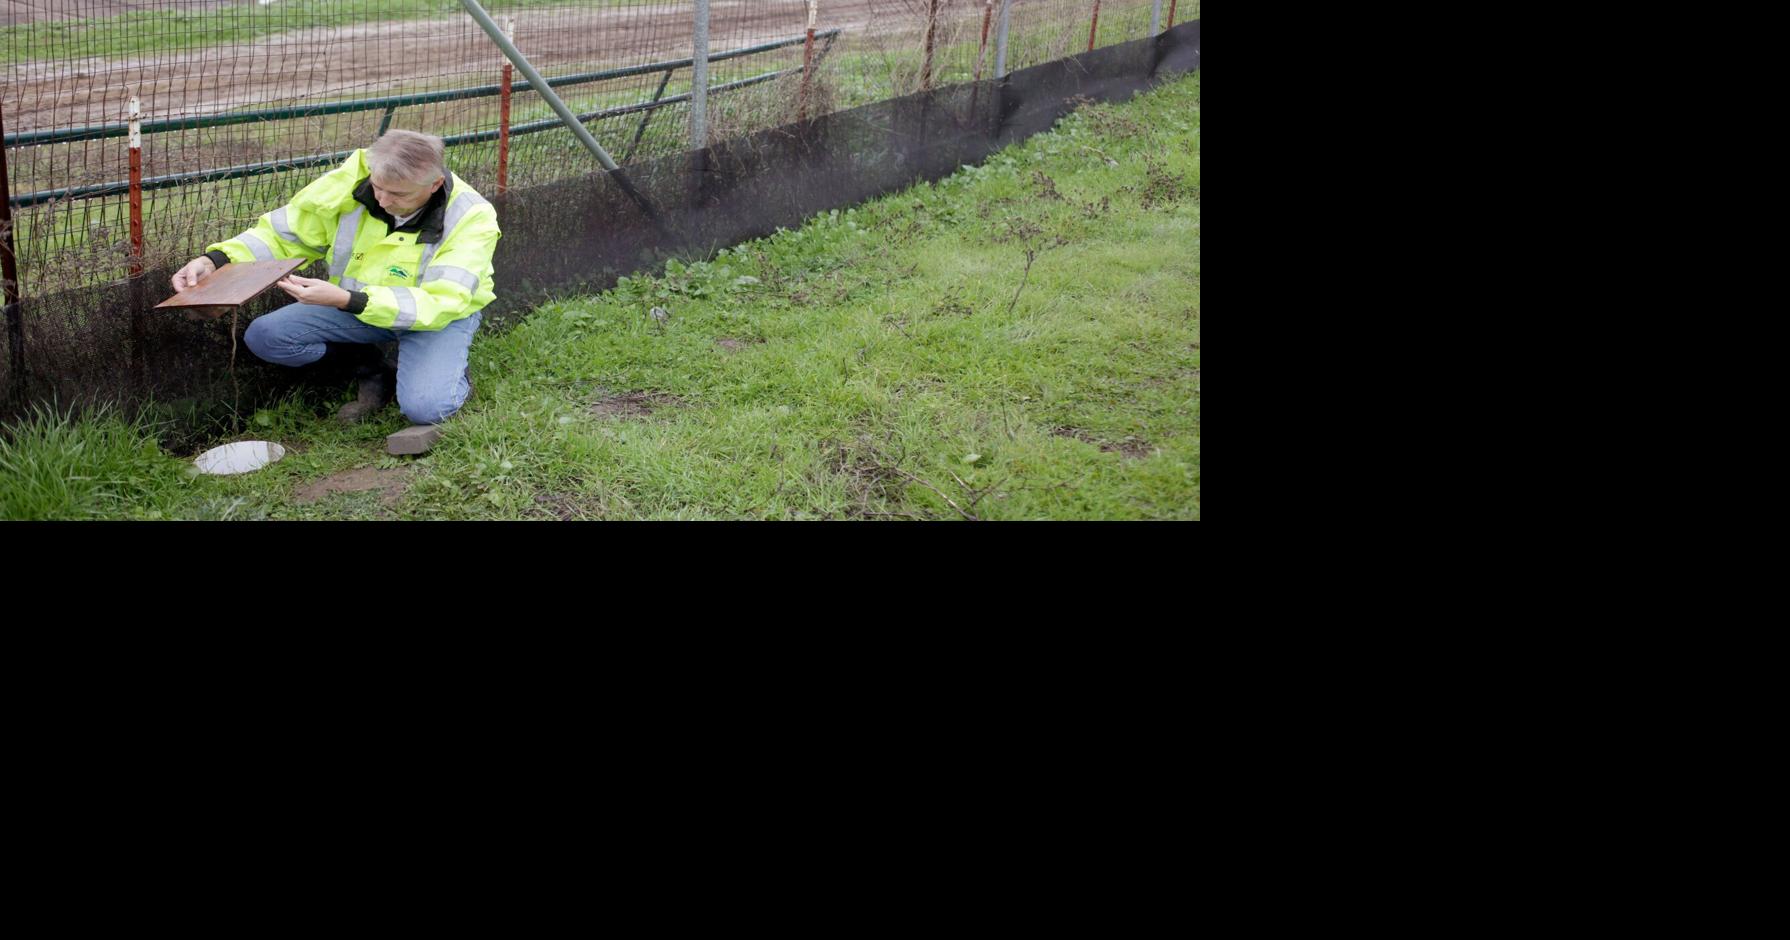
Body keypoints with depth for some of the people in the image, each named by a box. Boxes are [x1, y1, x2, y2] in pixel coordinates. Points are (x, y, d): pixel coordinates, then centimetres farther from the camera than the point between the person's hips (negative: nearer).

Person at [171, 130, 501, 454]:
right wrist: (214, 261, -24)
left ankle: (454, 377, 7)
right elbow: (282, 234, -6)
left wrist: (346, 300, -45)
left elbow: (437, 304, -34)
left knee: (423, 408, -31)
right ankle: (371, 367, 8)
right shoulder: (348, 183, -19)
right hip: (359, 304, 5)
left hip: (440, 312, -4)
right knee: (264, 337, -15)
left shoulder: (471, 218, -28)